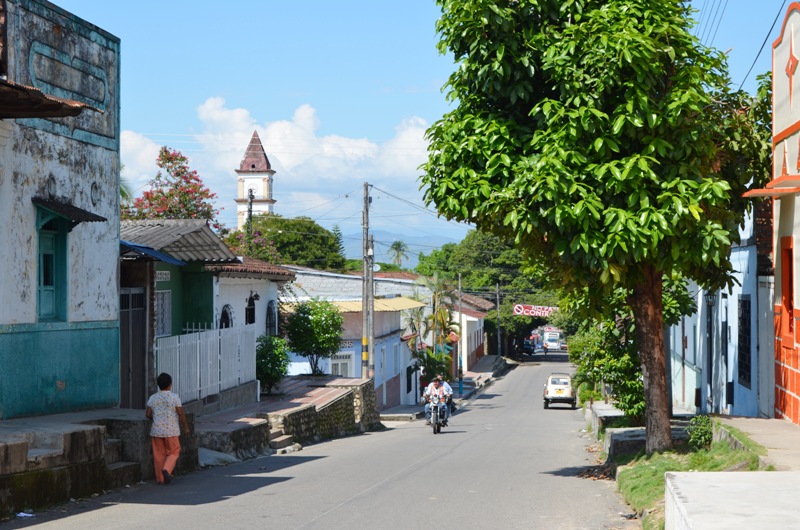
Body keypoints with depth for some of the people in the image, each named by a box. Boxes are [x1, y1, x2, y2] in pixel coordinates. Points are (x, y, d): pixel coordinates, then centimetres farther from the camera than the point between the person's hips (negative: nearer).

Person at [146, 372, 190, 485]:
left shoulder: (153, 398, 1)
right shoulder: (174, 397, -8)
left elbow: (148, 414, 2)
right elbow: (181, 414, -7)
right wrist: (185, 427, 4)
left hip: (156, 430, 3)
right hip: (171, 431, -3)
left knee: (159, 454, 9)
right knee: (173, 452, 10)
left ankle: (160, 478, 12)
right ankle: (166, 470, -14)